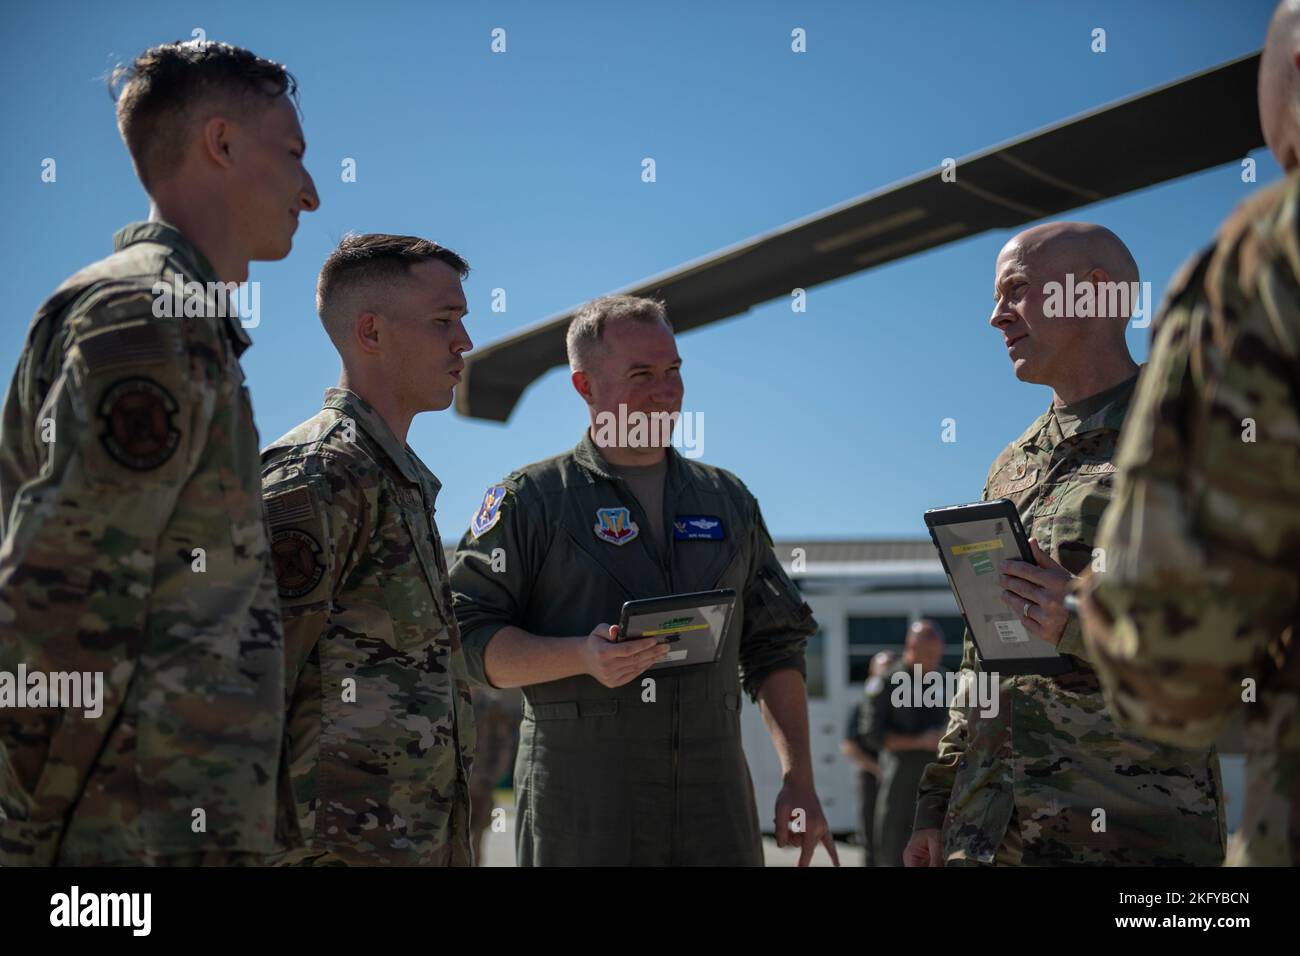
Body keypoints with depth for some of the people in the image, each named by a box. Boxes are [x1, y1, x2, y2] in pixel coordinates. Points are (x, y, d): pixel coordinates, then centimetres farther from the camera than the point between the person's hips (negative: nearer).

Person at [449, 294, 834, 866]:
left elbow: (773, 648, 18)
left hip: (714, 803, 4)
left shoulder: (728, 500, 17)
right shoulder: (531, 500, 4)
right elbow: (466, 637, -3)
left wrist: (799, 781, 9)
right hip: (580, 807, -3)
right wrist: (582, 657, -18)